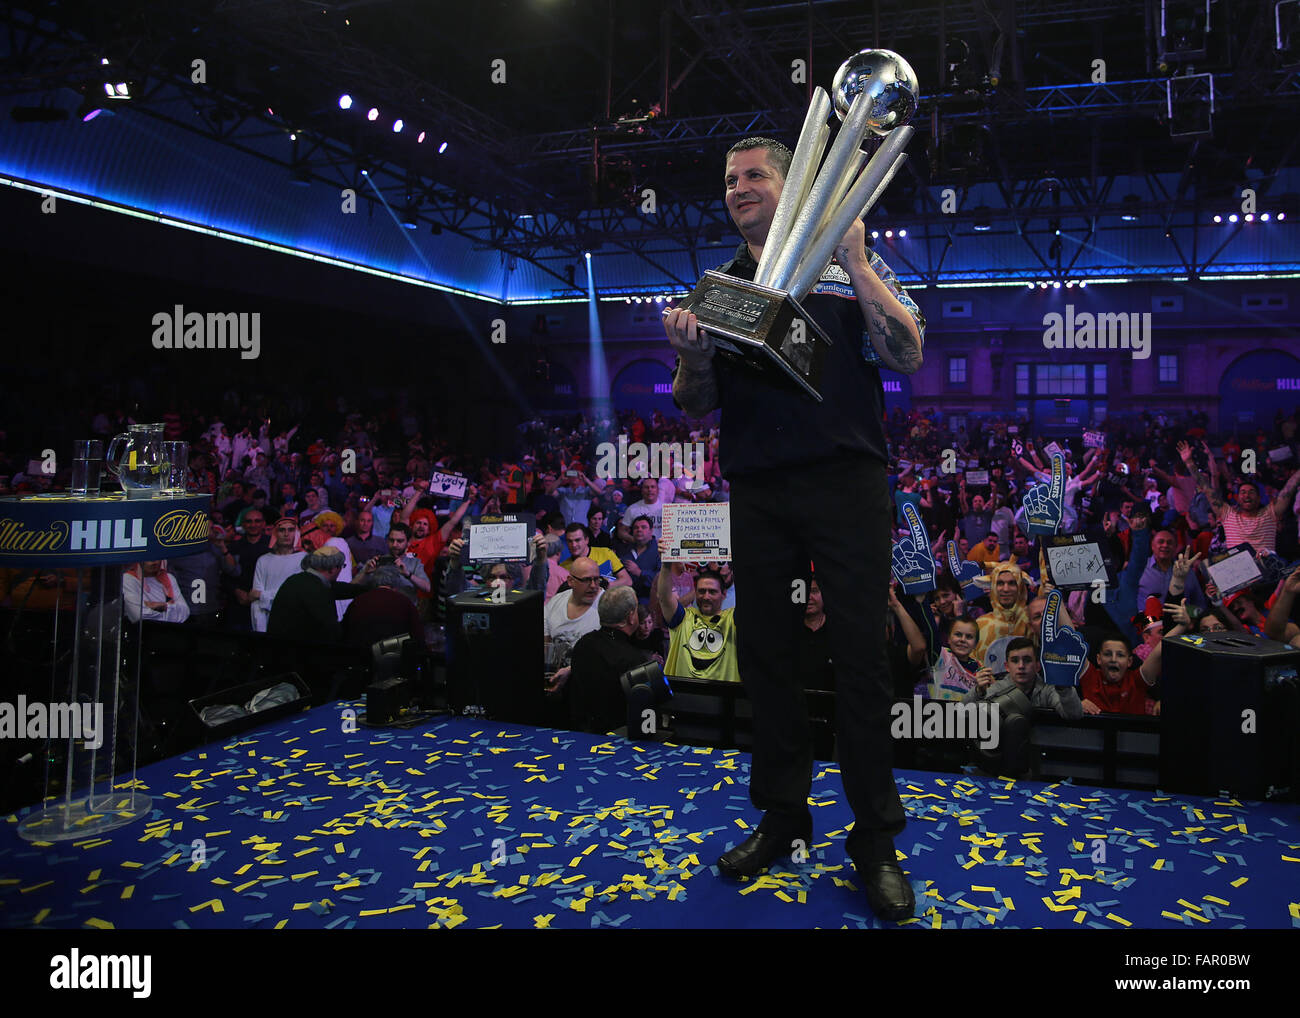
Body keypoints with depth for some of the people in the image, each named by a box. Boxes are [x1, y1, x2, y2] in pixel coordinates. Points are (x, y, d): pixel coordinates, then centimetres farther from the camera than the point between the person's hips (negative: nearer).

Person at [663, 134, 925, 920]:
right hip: (757, 492, 4)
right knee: (766, 654, 8)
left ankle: (877, 839, 11)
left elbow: (908, 356, -4)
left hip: (846, 481, -3)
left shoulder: (852, 264, 8)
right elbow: (697, 407, 12)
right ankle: (783, 818, 24)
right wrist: (691, 350, -9)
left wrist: (856, 263, -10)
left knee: (861, 655, -2)